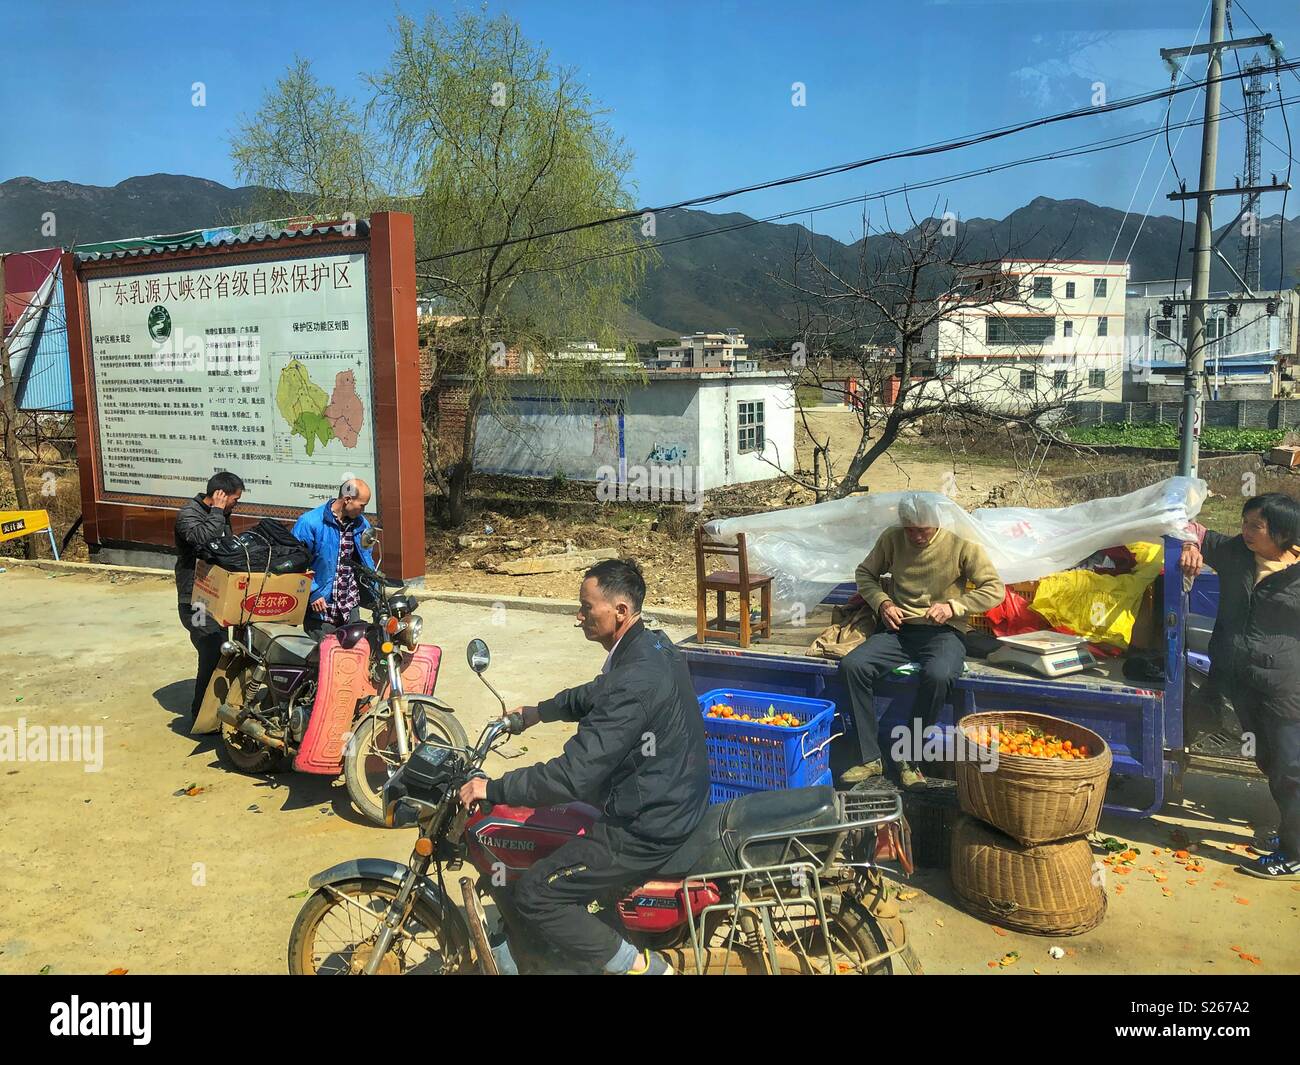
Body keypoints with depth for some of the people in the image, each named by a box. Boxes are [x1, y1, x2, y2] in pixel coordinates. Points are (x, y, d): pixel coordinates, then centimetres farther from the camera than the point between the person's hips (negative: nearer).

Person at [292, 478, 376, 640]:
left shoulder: (361, 525, 6)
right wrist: (313, 593, -15)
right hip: (320, 606, -5)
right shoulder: (309, 522, -11)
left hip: (350, 606, 5)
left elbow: (366, 561, 16)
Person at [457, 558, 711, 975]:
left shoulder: (634, 681, -28)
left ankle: (640, 966, 0)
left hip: (647, 829, -10)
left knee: (534, 896, -7)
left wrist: (493, 789, -20)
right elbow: (594, 695, 23)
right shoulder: (654, 645, 3)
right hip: (676, 799, 10)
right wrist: (538, 712, 29)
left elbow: (574, 776, -29)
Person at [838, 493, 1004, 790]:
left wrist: (953, 606, -15)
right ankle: (870, 758, -17)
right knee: (851, 665, -24)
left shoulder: (961, 547, -3)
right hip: (898, 629, 3)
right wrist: (882, 602, 0)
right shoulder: (892, 539, 6)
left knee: (938, 675, -38)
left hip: (942, 632, -3)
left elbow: (995, 589, -2)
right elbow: (865, 573, 19)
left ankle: (909, 758, -18)